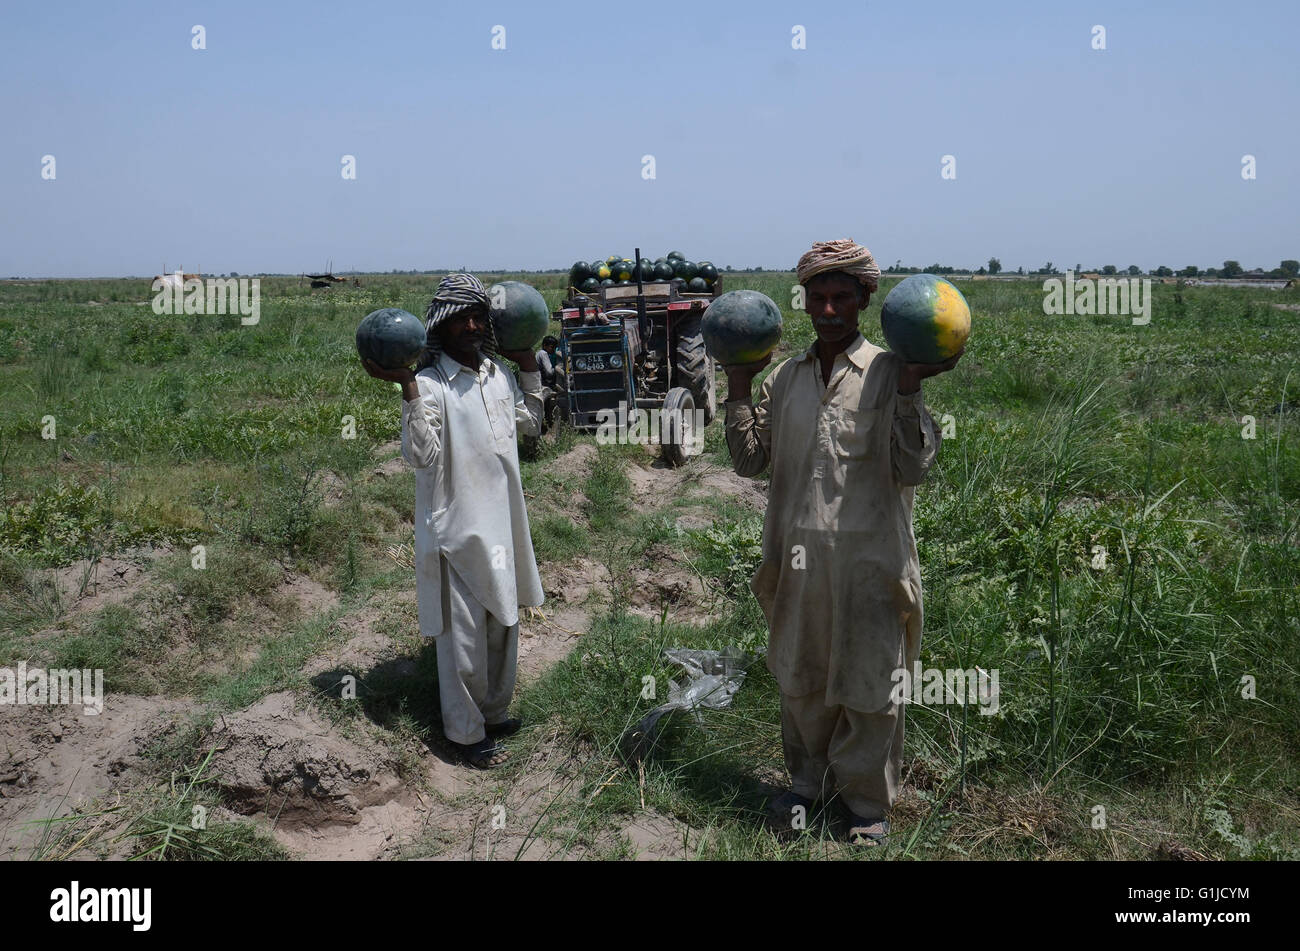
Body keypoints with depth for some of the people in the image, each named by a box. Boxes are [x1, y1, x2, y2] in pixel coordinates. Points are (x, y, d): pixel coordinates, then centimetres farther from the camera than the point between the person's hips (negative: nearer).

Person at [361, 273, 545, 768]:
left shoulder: (500, 373, 6)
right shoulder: (430, 385, -15)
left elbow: (531, 422, 22)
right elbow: (421, 455, -24)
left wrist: (529, 367, 13)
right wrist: (408, 390, -30)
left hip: (502, 522, 7)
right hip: (457, 529, -7)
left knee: (503, 624, 19)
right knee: (463, 635, 4)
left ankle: (495, 712, 39)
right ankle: (467, 731, 22)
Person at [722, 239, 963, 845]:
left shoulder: (888, 372, -5)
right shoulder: (785, 377, 8)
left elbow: (913, 469, -12)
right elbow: (749, 459, 4)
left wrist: (909, 389, -20)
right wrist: (738, 384, 0)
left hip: (868, 557, -4)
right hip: (798, 552, 4)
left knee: (868, 684, 8)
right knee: (799, 677, 17)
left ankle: (869, 804, 27)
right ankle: (809, 783, 38)